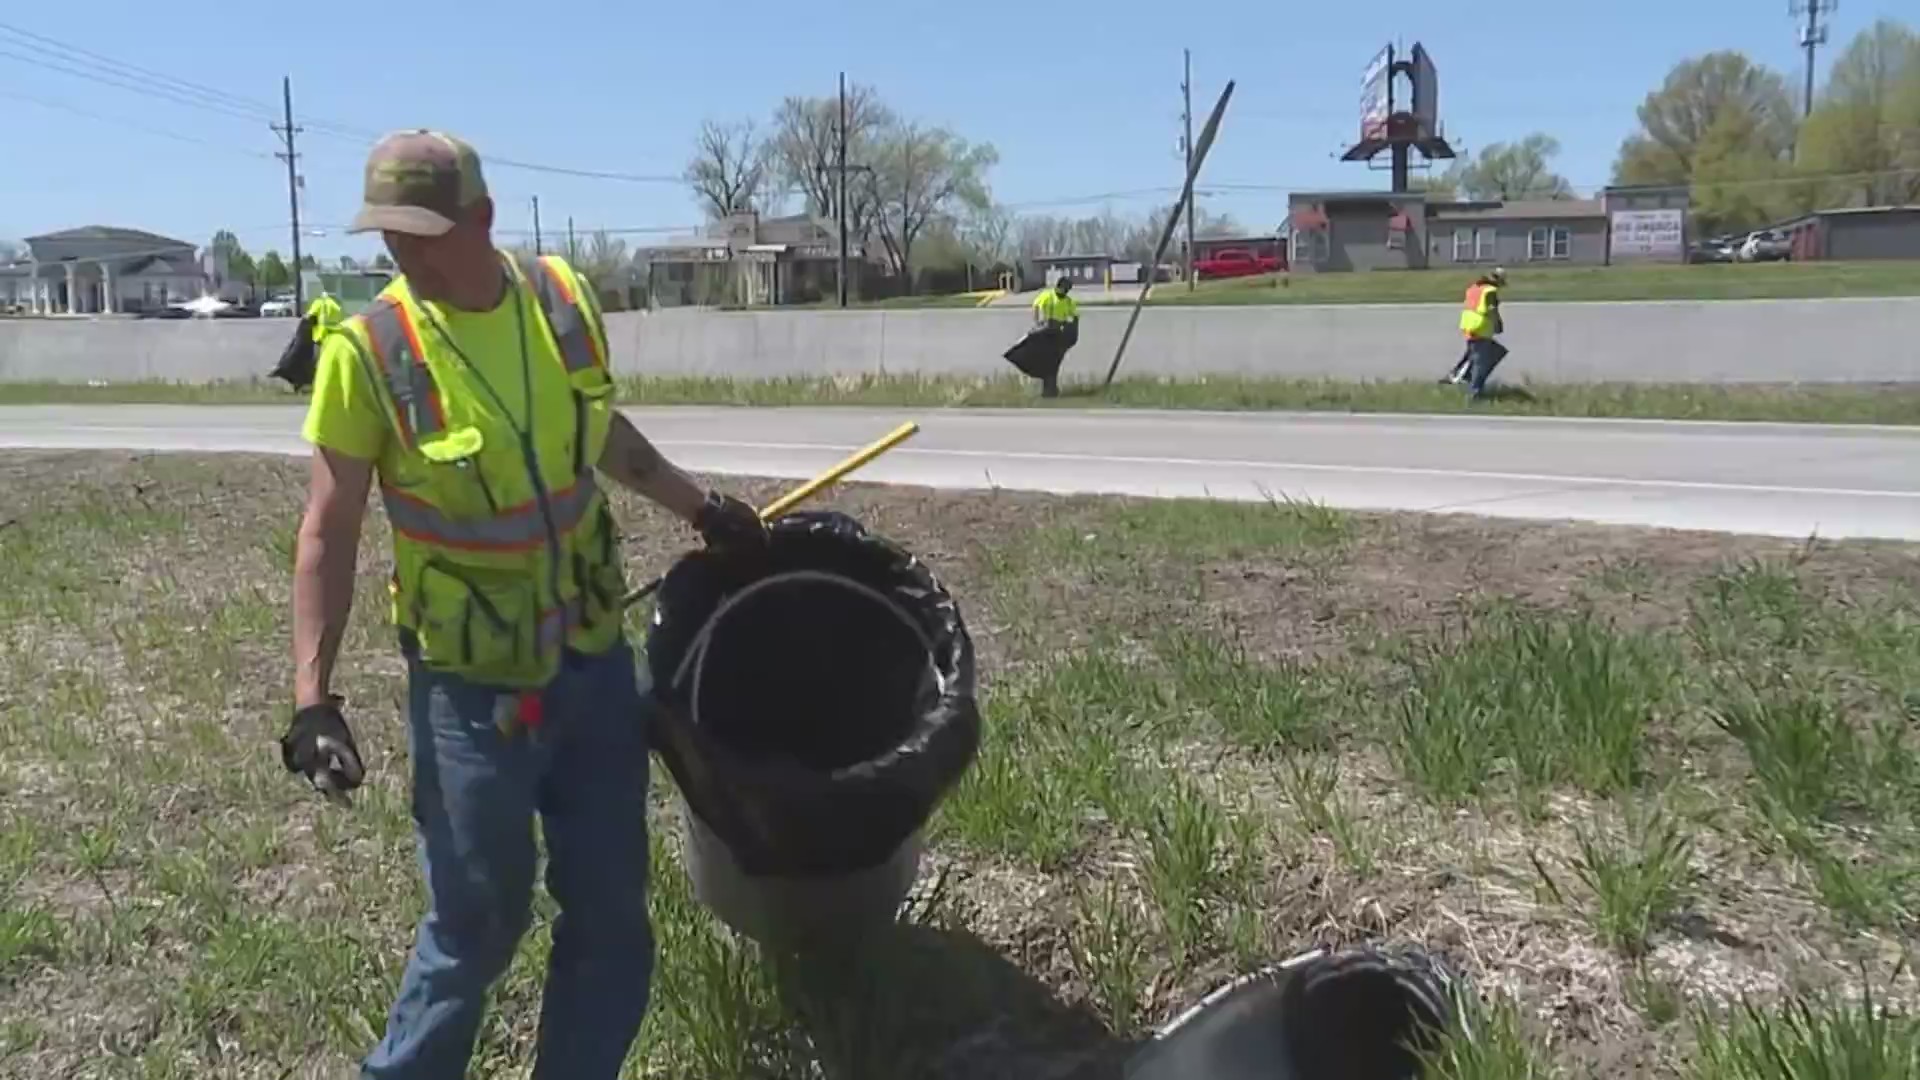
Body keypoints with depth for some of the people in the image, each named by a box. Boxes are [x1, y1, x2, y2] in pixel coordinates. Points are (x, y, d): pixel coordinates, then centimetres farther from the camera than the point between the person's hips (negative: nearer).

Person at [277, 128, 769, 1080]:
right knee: (476, 924, 7)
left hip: (595, 656, 4)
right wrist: (313, 698, -15)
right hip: (472, 683, -4)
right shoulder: (368, 351, -15)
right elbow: (329, 534, -11)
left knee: (611, 914, 12)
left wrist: (701, 509, 21)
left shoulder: (564, 299, -4)